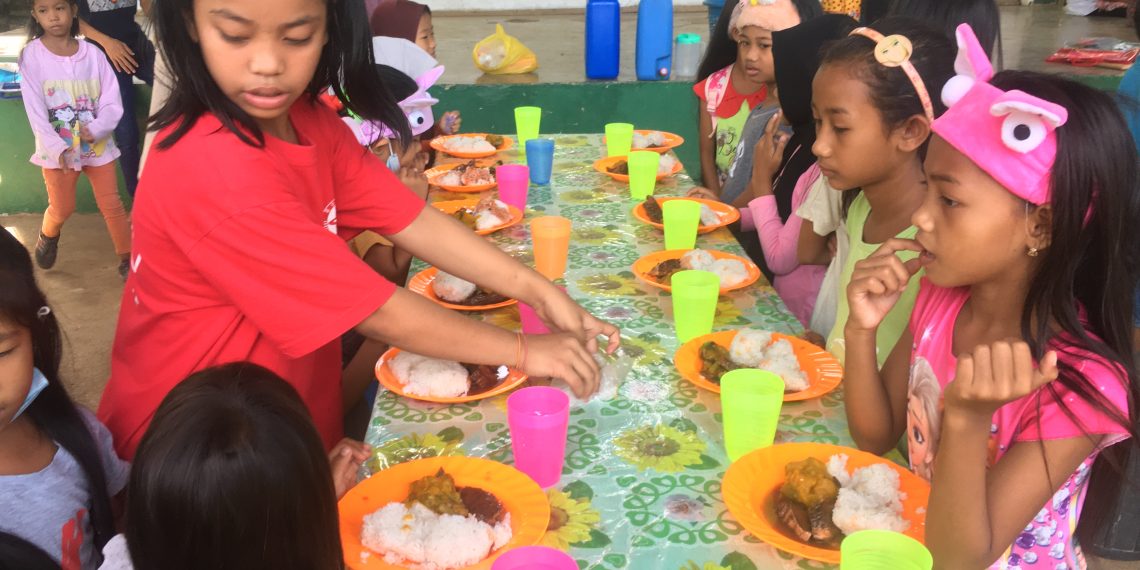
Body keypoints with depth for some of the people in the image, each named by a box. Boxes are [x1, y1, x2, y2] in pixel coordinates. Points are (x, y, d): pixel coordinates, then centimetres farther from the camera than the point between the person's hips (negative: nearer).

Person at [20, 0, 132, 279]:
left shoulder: (92, 53, -6)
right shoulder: (32, 55, -9)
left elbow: (112, 102, -6)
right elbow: (35, 109, -11)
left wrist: (96, 130, -22)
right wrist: (56, 148, -19)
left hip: (98, 145, 1)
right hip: (57, 150, -1)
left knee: (112, 204, 4)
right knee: (62, 208, 12)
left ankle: (127, 259, 17)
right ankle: (48, 236, 44)